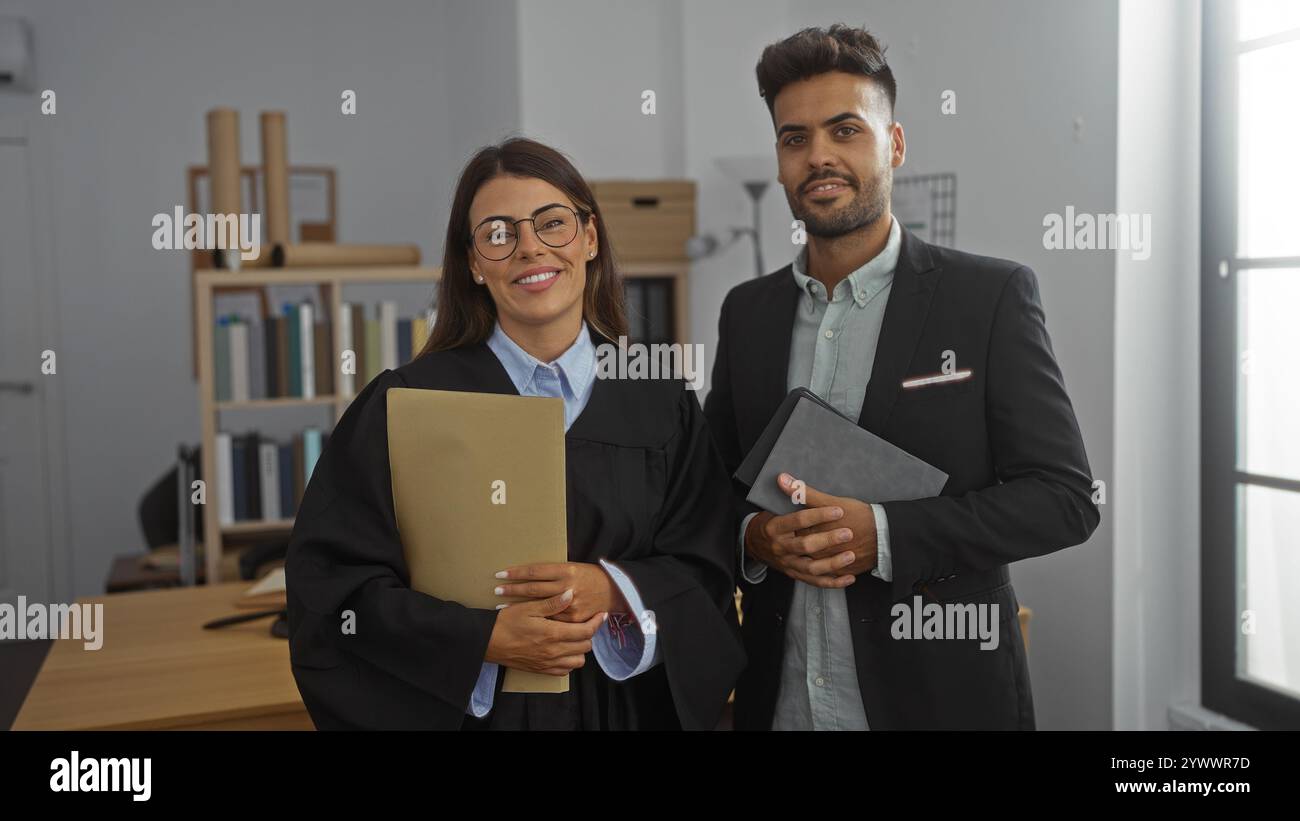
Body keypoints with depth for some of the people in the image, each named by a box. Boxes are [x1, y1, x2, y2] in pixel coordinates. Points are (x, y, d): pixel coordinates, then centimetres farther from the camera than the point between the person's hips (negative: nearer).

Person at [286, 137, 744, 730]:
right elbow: (331, 582, -12)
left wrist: (613, 590, -19)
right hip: (469, 709, -2)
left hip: (627, 709, 2)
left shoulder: (661, 403, -2)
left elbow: (706, 576, -1)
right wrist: (485, 640, -22)